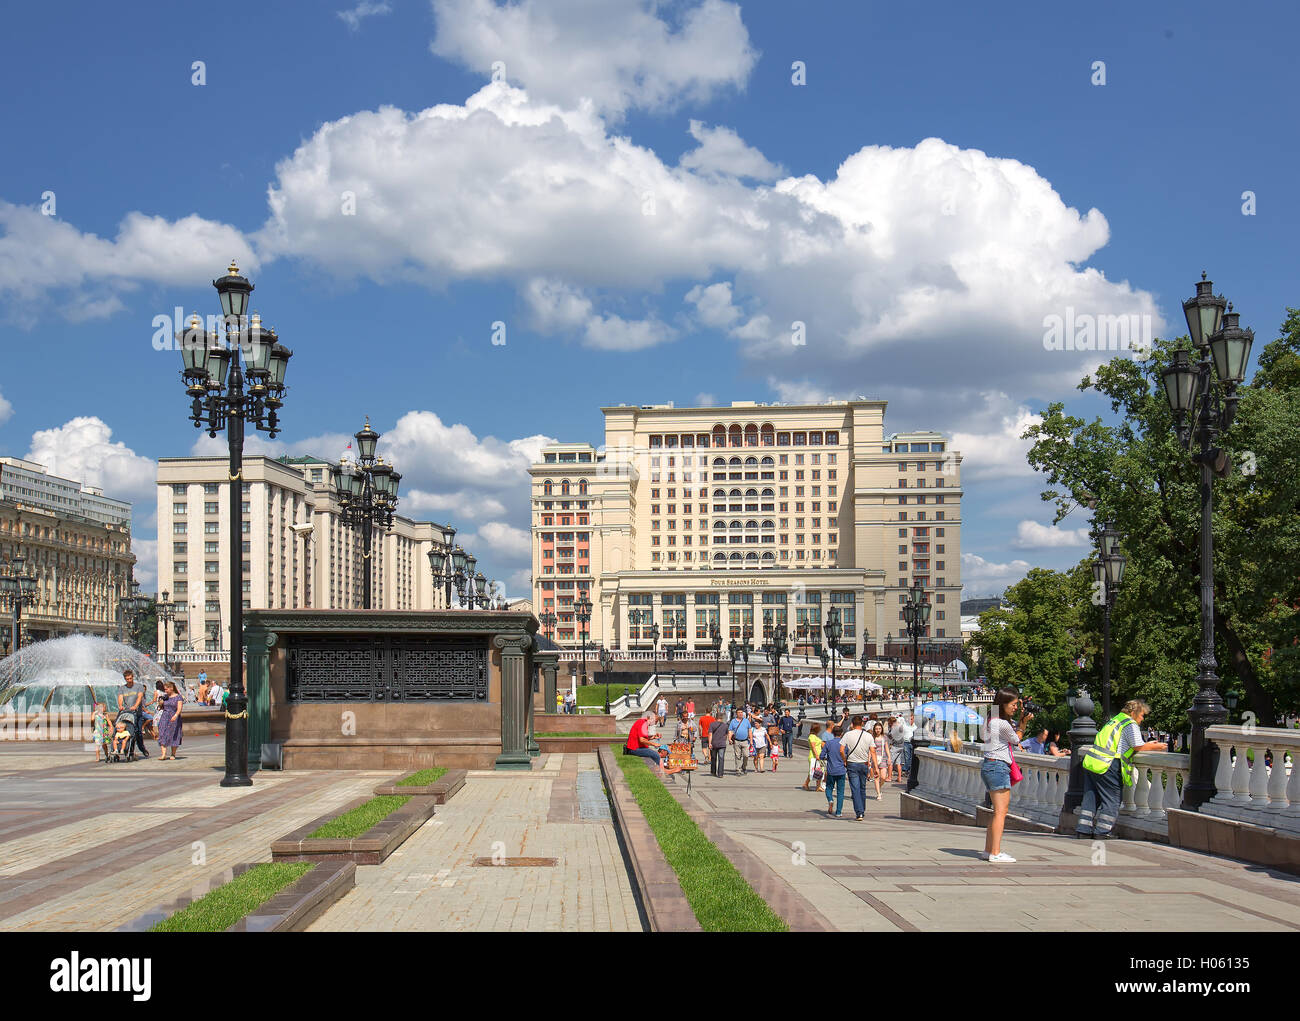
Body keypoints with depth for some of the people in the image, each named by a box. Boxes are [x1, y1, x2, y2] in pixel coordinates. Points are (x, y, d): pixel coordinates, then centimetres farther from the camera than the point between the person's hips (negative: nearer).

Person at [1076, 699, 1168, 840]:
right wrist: (1156, 747, 9)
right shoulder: (1131, 724, -4)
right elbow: (1139, 747, -5)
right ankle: (1101, 832, -1)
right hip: (1108, 765, -9)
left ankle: (1083, 831, 10)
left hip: (1091, 761, 9)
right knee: (1111, 800, 1)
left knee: (1091, 797, 10)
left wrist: (1148, 745, 27)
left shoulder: (1116, 719, 23)